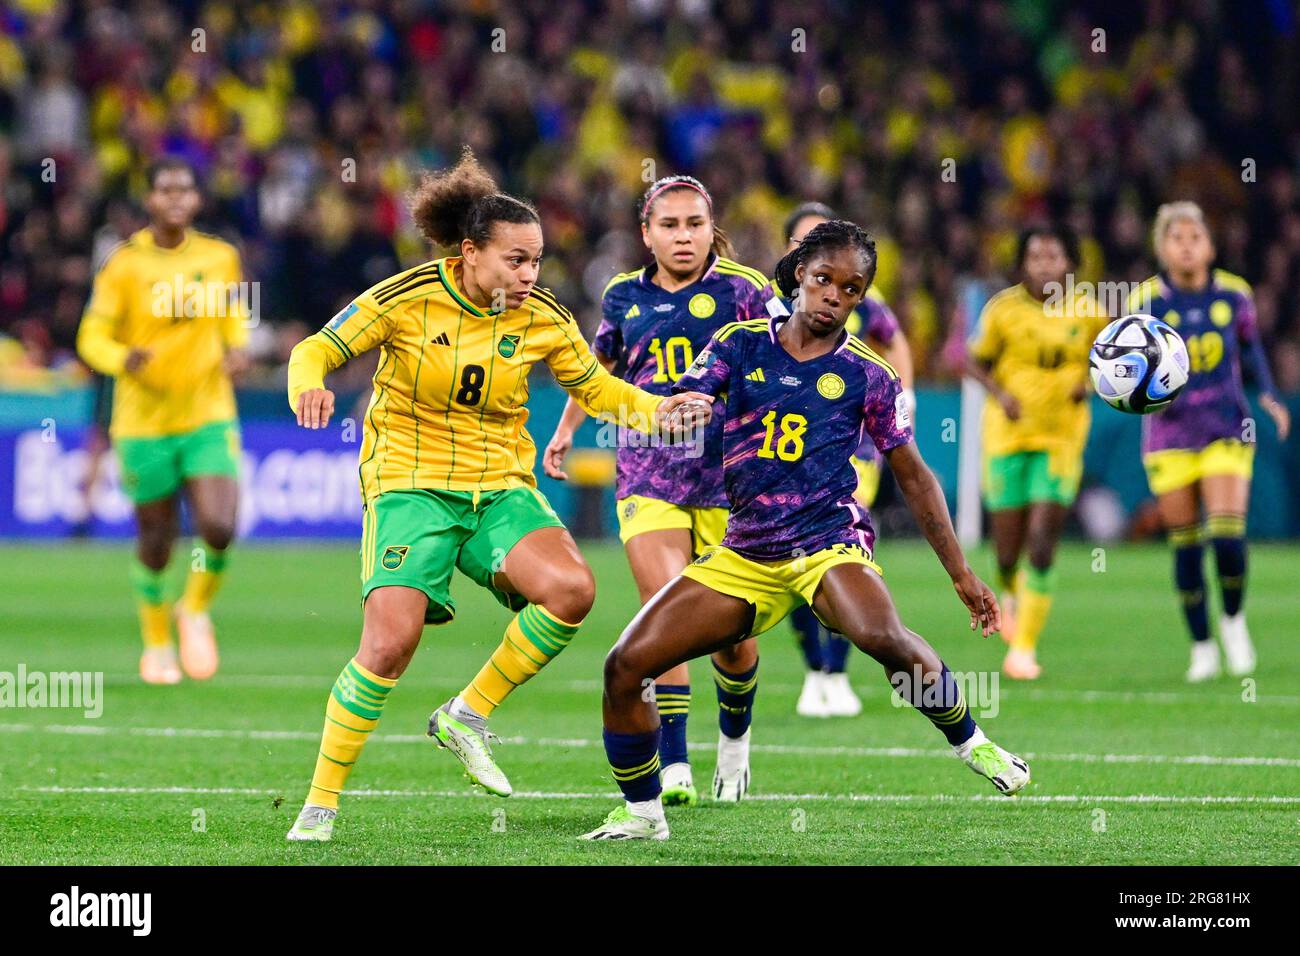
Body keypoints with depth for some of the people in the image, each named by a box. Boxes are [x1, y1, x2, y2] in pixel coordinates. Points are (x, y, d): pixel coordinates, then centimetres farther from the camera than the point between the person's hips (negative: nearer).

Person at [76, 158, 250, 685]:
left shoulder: (221, 257, 2)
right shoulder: (123, 265, -7)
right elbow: (92, 338, -5)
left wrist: (236, 349, -2)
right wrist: (124, 358, -26)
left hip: (209, 417, 2)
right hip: (143, 420, -1)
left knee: (219, 528, -16)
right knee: (155, 544, 6)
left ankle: (196, 610, 14)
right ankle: (157, 641, 32)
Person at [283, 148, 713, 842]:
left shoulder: (542, 319, -1)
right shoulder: (407, 299, -10)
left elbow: (593, 387, 14)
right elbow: (317, 350, -2)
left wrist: (653, 411, -4)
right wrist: (308, 386, -26)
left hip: (501, 489, 4)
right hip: (410, 484, -3)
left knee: (571, 588, -25)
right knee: (391, 640, -21)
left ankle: (467, 716, -3)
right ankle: (320, 803, -5)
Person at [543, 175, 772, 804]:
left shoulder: (742, 291, -3)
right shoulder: (624, 297, 8)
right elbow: (599, 366, 26)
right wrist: (566, 430, 26)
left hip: (726, 474, -1)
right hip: (648, 475, 1)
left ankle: (734, 738, 35)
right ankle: (673, 769, -16)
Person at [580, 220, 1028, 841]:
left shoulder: (867, 375, 4)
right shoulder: (741, 344, 7)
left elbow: (913, 476, 11)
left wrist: (962, 574, 9)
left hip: (829, 543, -3)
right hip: (743, 553, 3)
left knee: (883, 637, -36)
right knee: (626, 665, -9)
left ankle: (969, 742, -12)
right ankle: (641, 813, 10)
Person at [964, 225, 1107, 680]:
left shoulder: (1089, 311, -2)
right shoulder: (1003, 309, -6)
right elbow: (975, 361, 4)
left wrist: (1089, 383, -7)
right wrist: (999, 393, -15)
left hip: (1062, 438, 0)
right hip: (1008, 437, 0)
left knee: (1043, 544, -11)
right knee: (1009, 548, 2)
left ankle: (1025, 647, -2)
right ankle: (1012, 593, 40)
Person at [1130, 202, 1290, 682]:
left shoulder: (1234, 294, 0)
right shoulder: (1146, 300, -6)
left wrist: (1269, 395, 4)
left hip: (1228, 430, 0)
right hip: (1171, 437, 0)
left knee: (1227, 537, -15)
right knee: (1185, 546, 1)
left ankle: (1233, 620, 13)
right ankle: (1202, 647, 16)